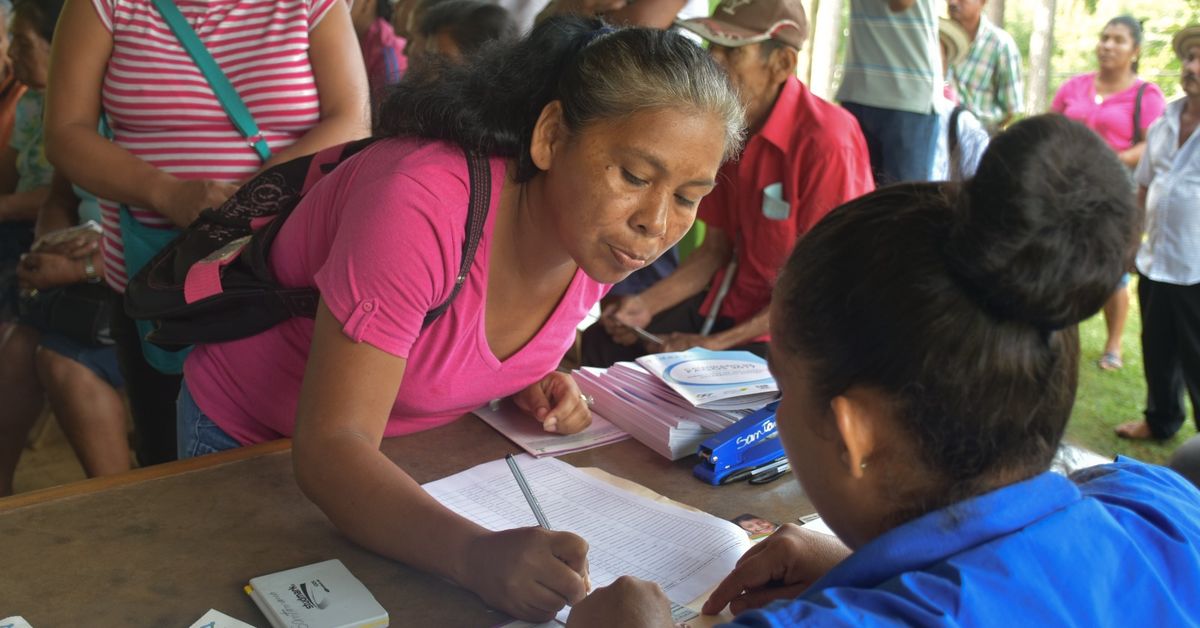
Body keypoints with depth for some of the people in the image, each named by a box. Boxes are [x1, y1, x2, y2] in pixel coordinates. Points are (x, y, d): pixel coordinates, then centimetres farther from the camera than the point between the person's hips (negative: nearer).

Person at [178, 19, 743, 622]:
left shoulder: (601, 233, -16)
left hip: (399, 456, 5)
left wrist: (532, 384, -17)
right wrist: (478, 555, -55)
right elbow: (330, 447, -40)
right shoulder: (425, 205, -38)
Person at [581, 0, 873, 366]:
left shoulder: (826, 143, -23)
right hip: (733, 303, 7)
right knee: (602, 341, -3)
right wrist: (647, 304, -6)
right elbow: (716, 247, 9)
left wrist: (715, 344, -20)